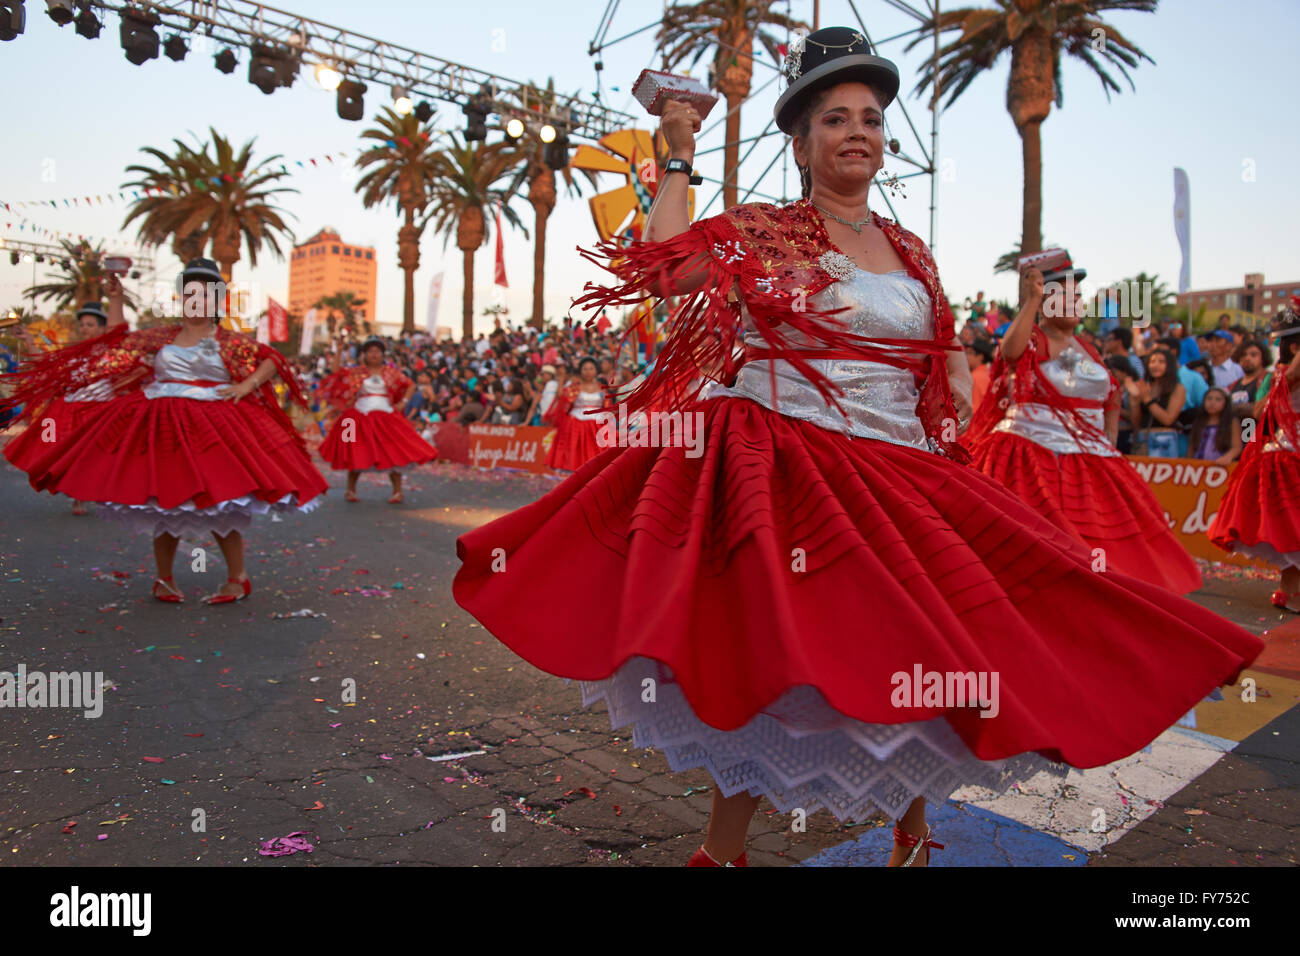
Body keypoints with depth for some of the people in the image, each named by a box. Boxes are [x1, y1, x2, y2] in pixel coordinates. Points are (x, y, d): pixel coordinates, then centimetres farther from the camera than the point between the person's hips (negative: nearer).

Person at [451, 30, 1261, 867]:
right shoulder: (761, 230, 3)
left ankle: (913, 822, 35)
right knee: (770, 660, -7)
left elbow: (951, 349, 27)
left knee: (917, 657, 6)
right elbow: (665, 269, -13)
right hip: (781, 471, -4)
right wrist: (679, 159, -3)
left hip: (898, 479, 5)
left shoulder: (912, 252, 16)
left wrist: (959, 397, 6)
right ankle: (723, 850, 16)